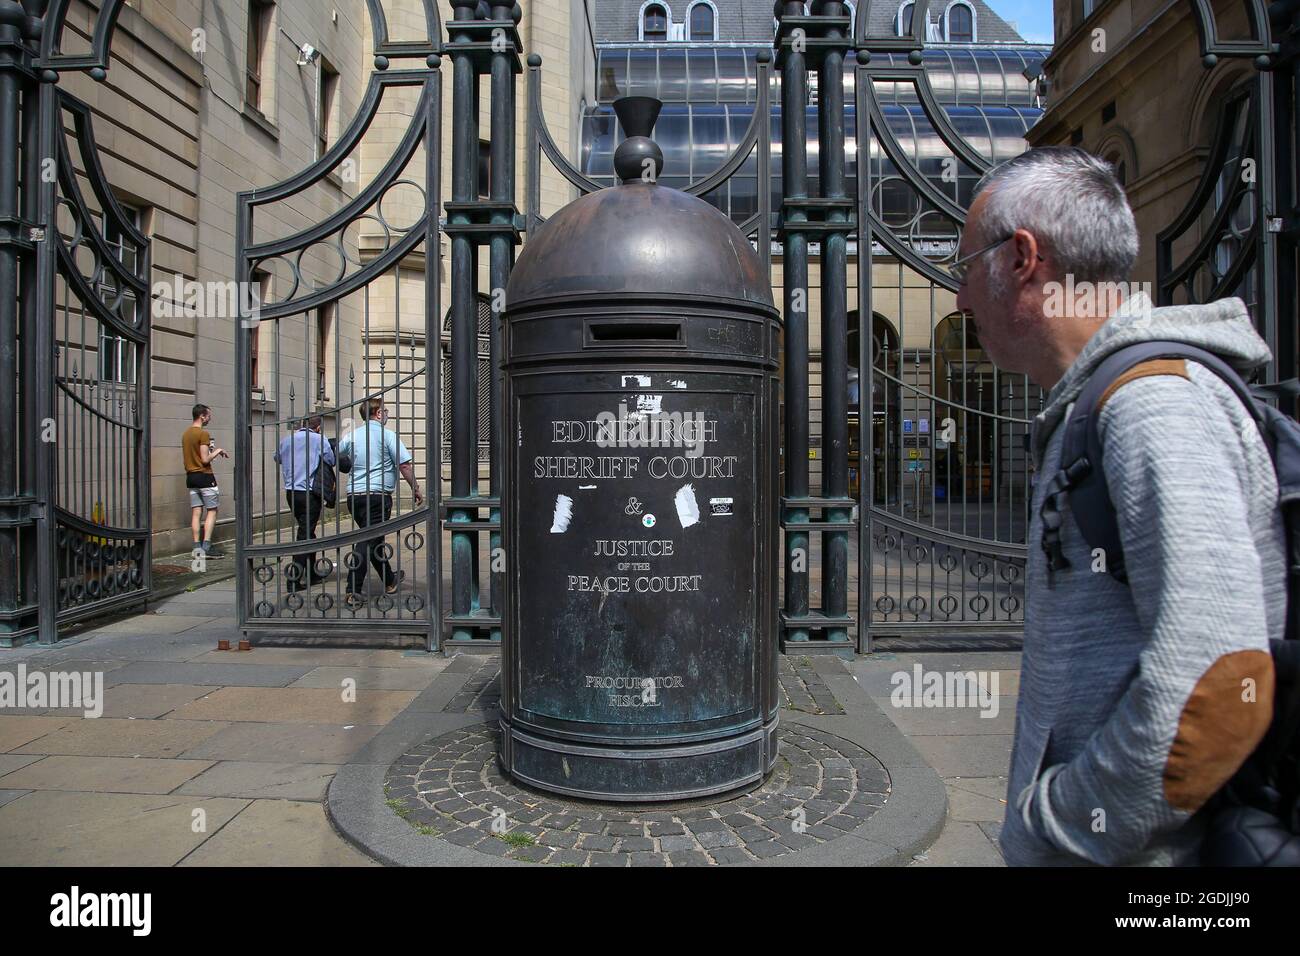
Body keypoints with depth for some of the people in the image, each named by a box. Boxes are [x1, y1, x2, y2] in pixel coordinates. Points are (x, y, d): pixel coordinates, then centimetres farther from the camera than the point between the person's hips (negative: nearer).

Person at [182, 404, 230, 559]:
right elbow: (205, 459, -18)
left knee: (196, 512, 7)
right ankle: (206, 546, -8)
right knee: (212, 511, -2)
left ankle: (197, 546, 6)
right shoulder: (203, 433, -14)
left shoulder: (186, 434, 13)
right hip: (204, 476, -8)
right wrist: (218, 451, -3)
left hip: (191, 476, 8)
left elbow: (186, 457, 20)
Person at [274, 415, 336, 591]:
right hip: (309, 492, -6)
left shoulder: (286, 440, 11)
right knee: (305, 533, -4)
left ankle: (312, 573, 24)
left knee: (307, 531, 17)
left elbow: (277, 459, 24)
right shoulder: (319, 440, -5)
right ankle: (294, 579, -8)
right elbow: (332, 461, 0)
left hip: (290, 492, 6)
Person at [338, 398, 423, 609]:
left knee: (373, 538, 19)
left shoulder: (351, 435, 10)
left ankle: (389, 580, 34)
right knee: (367, 542, -6)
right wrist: (415, 488, -1)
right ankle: (354, 592, -8)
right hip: (378, 495, -6)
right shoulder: (387, 435, -6)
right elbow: (404, 465, -10)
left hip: (354, 495, 7)